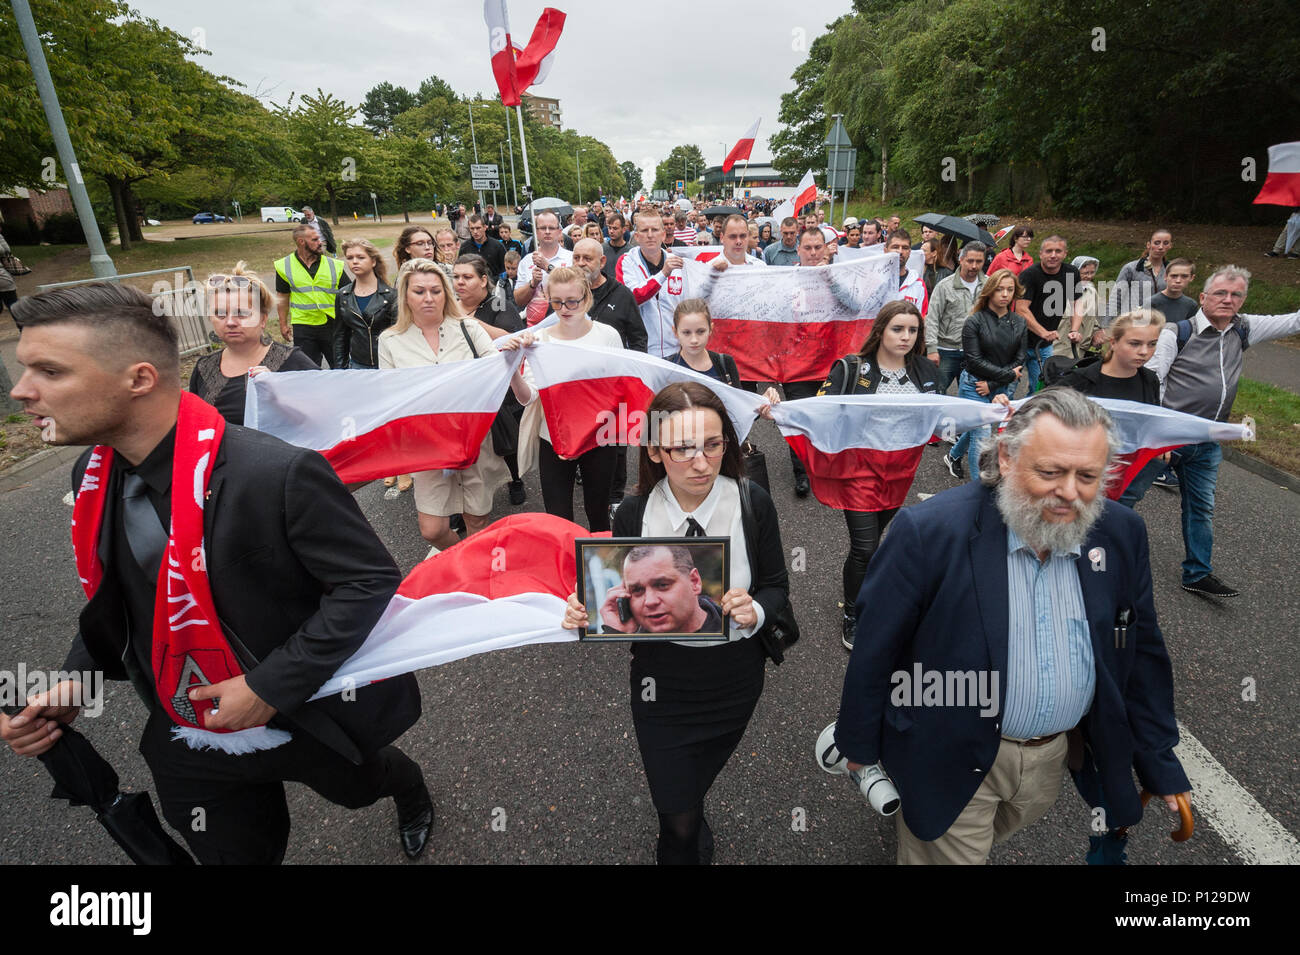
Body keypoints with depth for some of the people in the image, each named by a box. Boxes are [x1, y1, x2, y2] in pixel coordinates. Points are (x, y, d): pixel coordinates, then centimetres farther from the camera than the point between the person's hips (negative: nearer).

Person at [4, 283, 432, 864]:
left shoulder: (280, 473, -32)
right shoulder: (94, 475, -8)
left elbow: (370, 582, -25)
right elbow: (118, 598, 8)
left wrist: (272, 685, -26)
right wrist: (74, 682, -6)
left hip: (308, 723, -4)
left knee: (365, 783, 27)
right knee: (239, 852, 25)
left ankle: (412, 793, 62)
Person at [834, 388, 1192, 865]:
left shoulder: (1122, 533, -7)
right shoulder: (929, 531, -24)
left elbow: (1142, 656, 5)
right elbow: (873, 648, -15)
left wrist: (1160, 767, 9)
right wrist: (858, 749, -6)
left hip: (1059, 755, 5)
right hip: (952, 763, -4)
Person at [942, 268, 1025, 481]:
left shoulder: (1019, 324, 5)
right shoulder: (975, 322, -9)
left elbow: (1019, 361, 2)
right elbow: (974, 361, -13)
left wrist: (992, 385, -9)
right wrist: (1008, 375, -12)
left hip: (1002, 389, 5)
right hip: (974, 386, -5)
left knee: (977, 429, 18)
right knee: (981, 436, -5)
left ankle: (953, 456, 47)